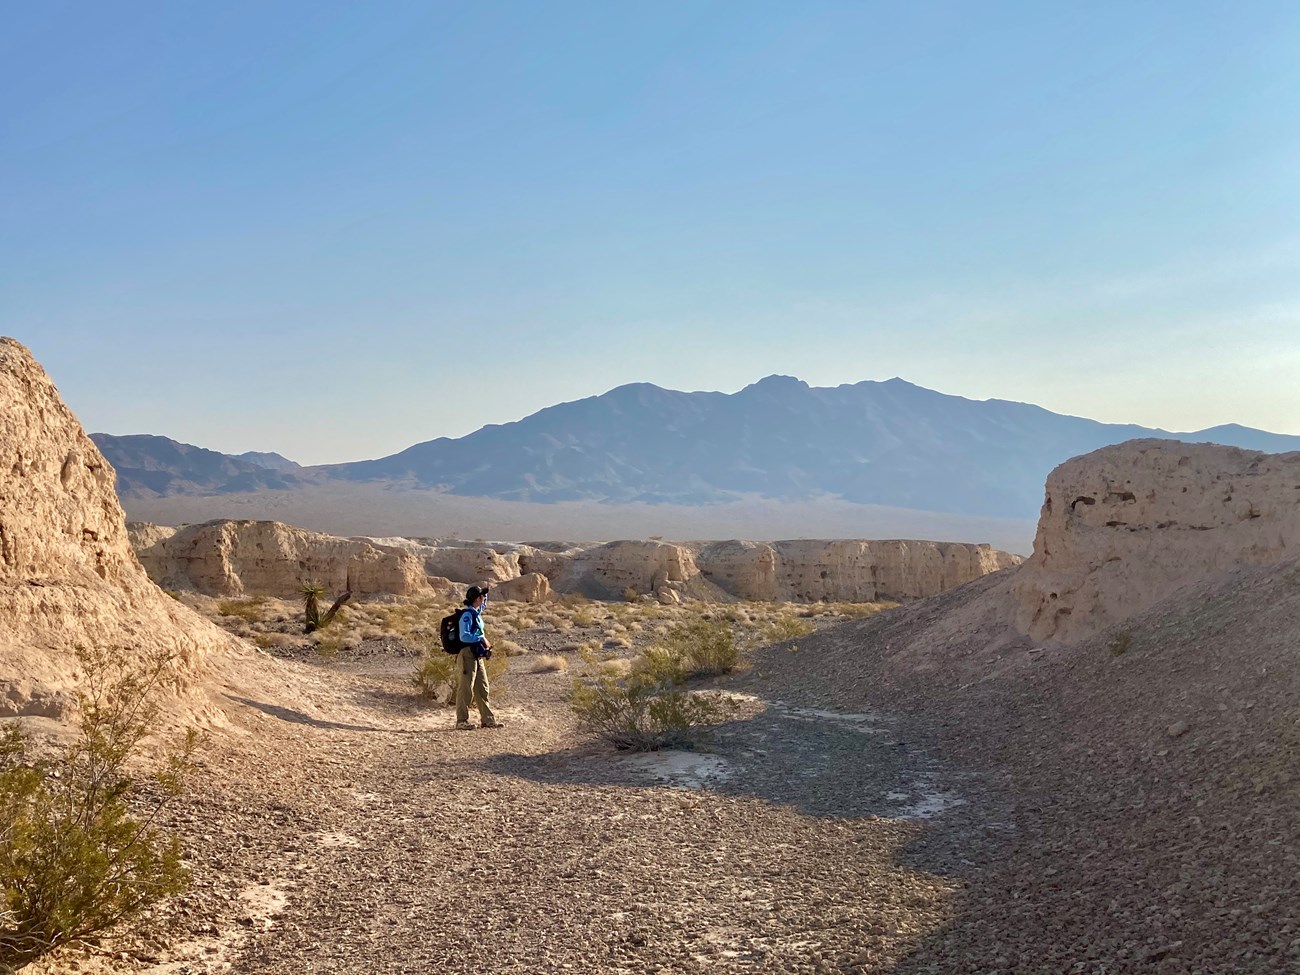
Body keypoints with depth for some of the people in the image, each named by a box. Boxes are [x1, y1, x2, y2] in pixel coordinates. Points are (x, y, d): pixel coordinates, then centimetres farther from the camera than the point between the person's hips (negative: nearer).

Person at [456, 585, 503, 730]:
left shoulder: (477, 614, 13)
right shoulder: (467, 615, -13)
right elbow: (464, 636, -23)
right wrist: (481, 638, -20)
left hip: (478, 657, 9)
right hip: (468, 656, -9)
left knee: (483, 689, 11)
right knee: (465, 689, -4)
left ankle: (488, 719, 17)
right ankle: (461, 721, 2)